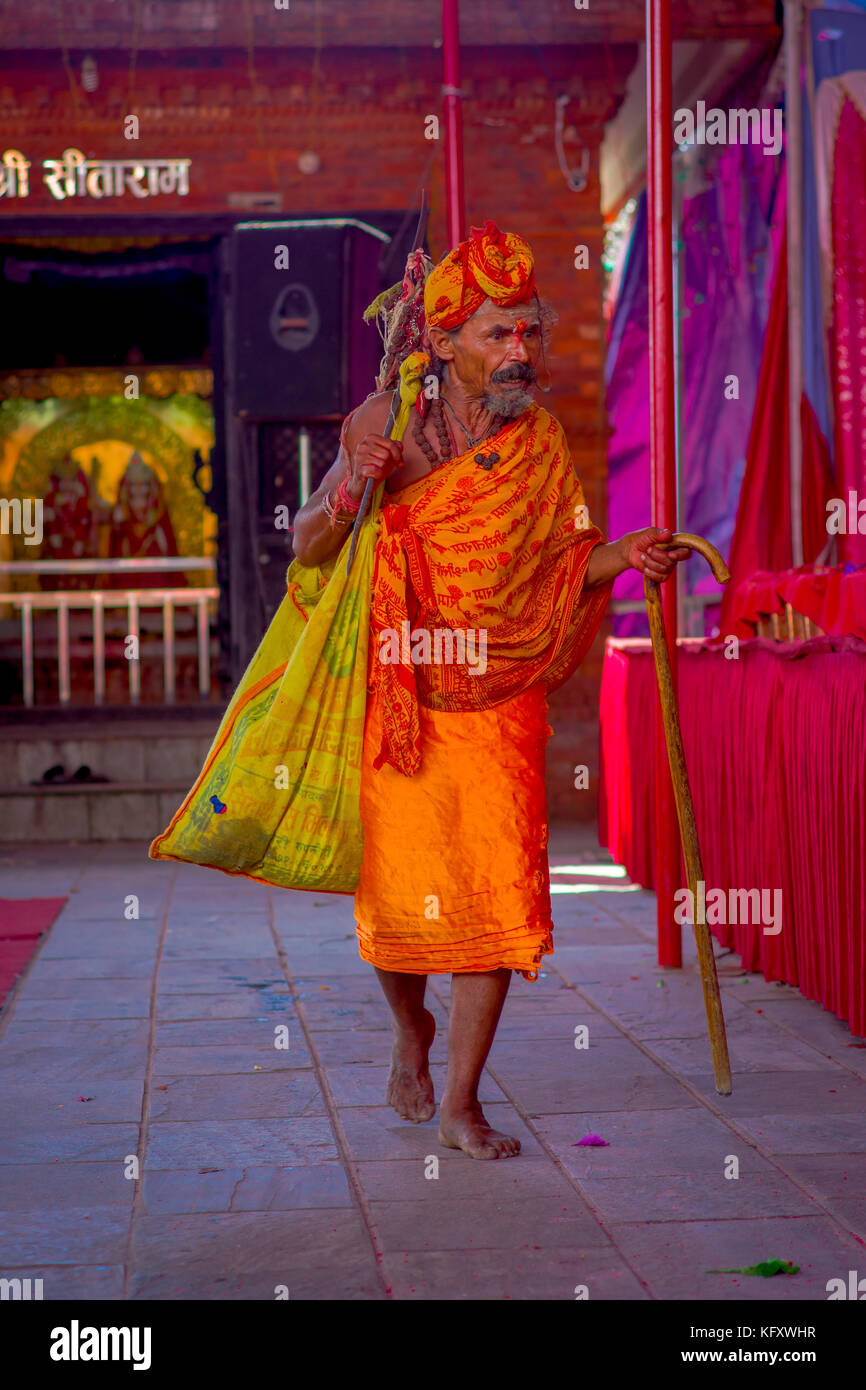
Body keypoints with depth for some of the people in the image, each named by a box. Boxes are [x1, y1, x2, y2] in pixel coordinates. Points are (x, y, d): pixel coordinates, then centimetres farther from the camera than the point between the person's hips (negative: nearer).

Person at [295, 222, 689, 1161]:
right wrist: (351, 493, -19)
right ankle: (412, 1033, 37)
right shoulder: (384, 423, -4)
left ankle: (460, 1105, 6)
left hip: (497, 704, 1)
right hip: (392, 701, -1)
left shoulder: (539, 444, 1)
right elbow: (307, 546, 1)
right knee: (397, 897, 4)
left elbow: (561, 572, 6)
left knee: (500, 896, -7)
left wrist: (618, 557, -14)